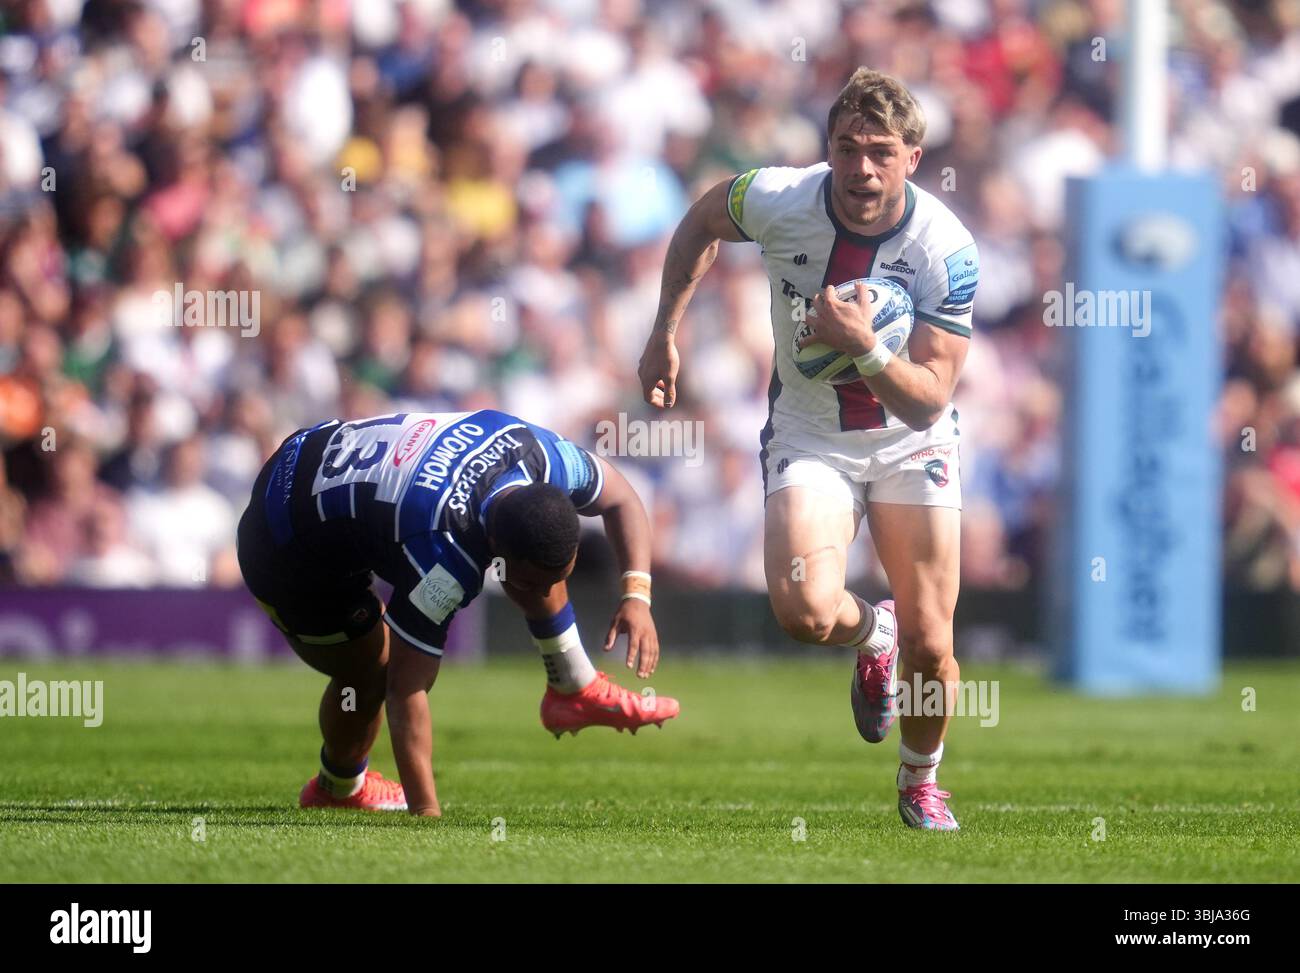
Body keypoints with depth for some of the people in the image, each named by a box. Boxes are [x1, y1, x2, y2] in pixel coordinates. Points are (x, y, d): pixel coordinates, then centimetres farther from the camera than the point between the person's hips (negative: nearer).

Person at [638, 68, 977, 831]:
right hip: (809, 434, 0)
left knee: (931, 647, -5)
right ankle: (872, 636, 14)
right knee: (806, 612, -25)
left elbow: (929, 398, -23)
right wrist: (667, 333, 5)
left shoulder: (947, 249, -22)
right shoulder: (777, 201, -19)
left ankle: (922, 781, 28)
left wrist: (866, 349, -40)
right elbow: (701, 224, 6)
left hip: (912, 442, 0)